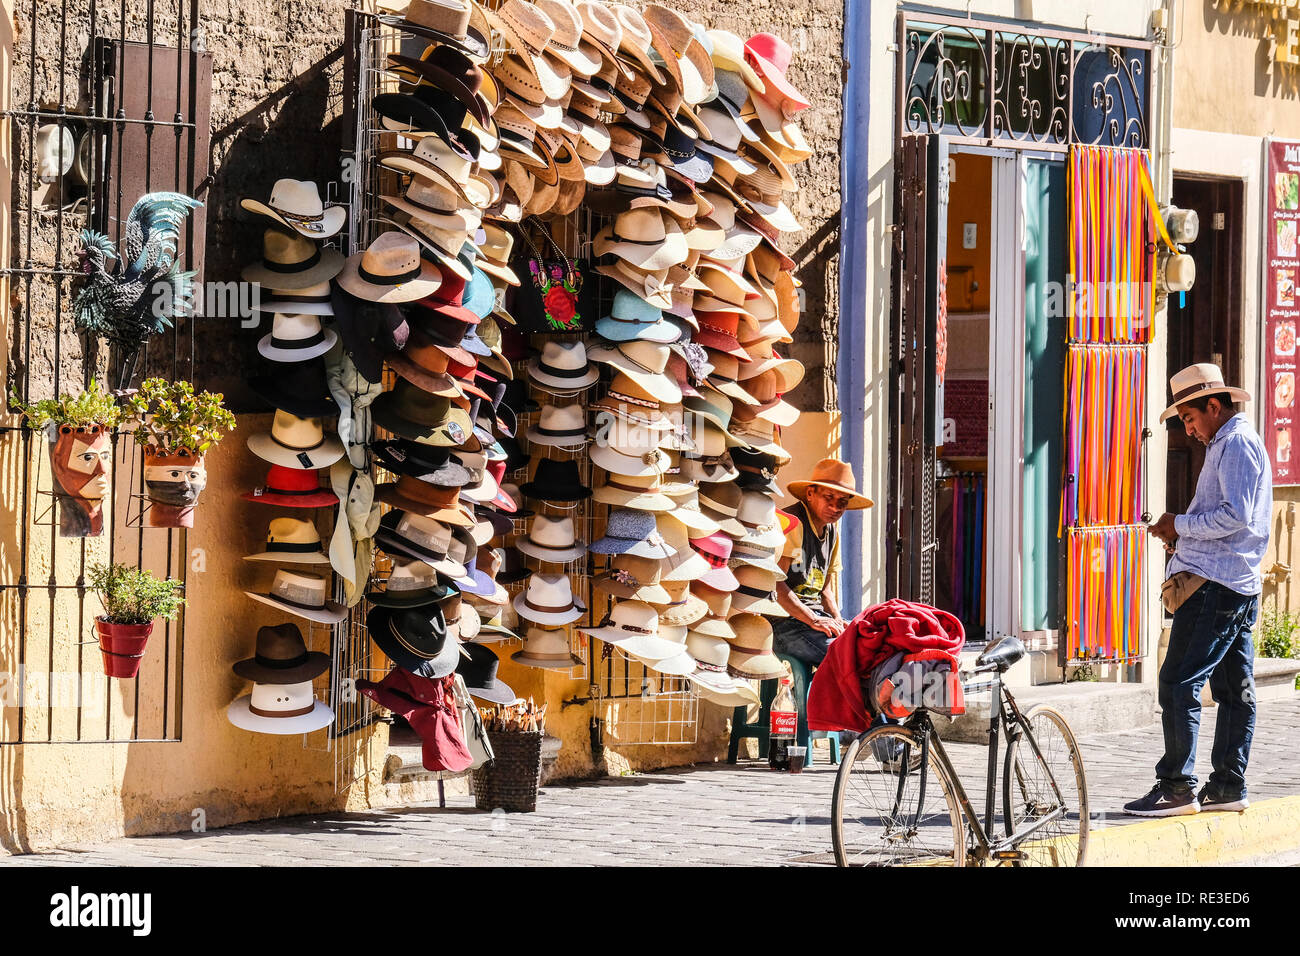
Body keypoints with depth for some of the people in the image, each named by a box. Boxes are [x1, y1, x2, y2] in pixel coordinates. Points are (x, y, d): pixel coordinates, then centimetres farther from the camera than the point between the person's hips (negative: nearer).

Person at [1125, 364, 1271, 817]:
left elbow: (1236, 516, -20)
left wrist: (1182, 525, -11)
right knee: (1234, 689, 10)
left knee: (1179, 683, -12)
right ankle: (1228, 785, 12)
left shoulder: (1236, 444, -10)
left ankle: (1177, 787, -13)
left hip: (1214, 584, -11)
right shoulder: (1229, 444, 23)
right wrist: (1185, 535, 14)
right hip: (1240, 585, 11)